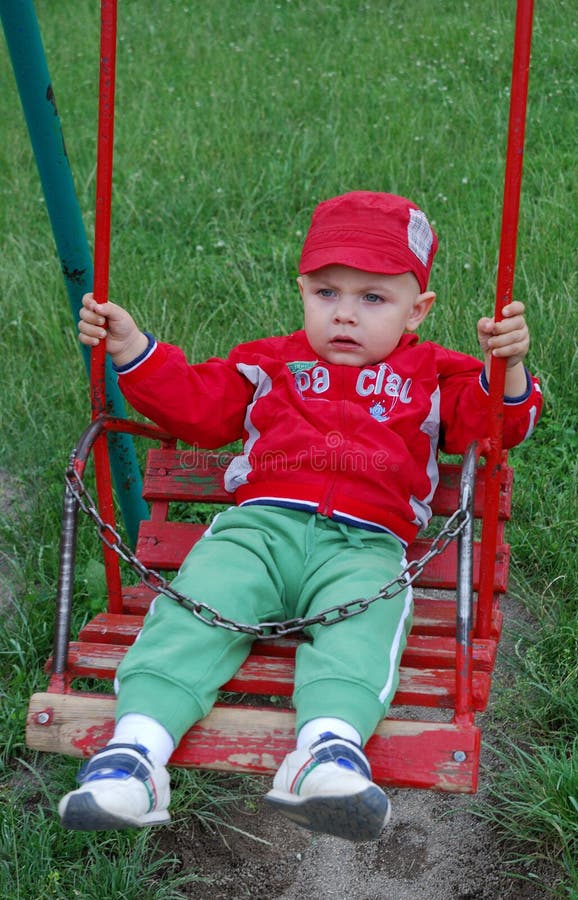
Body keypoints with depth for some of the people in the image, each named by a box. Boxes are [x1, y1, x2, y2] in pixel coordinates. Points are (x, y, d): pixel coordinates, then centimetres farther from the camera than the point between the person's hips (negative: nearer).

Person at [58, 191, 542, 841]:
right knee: (199, 604, -29)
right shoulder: (269, 364, 28)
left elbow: (495, 422, 11)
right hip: (263, 523, 2)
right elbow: (193, 403, 28)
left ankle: (329, 751, -60)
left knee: (360, 625, -36)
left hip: (366, 544, -1)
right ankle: (138, 745, -42)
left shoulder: (431, 376, 23)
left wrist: (506, 368, -10)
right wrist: (130, 348, 19)